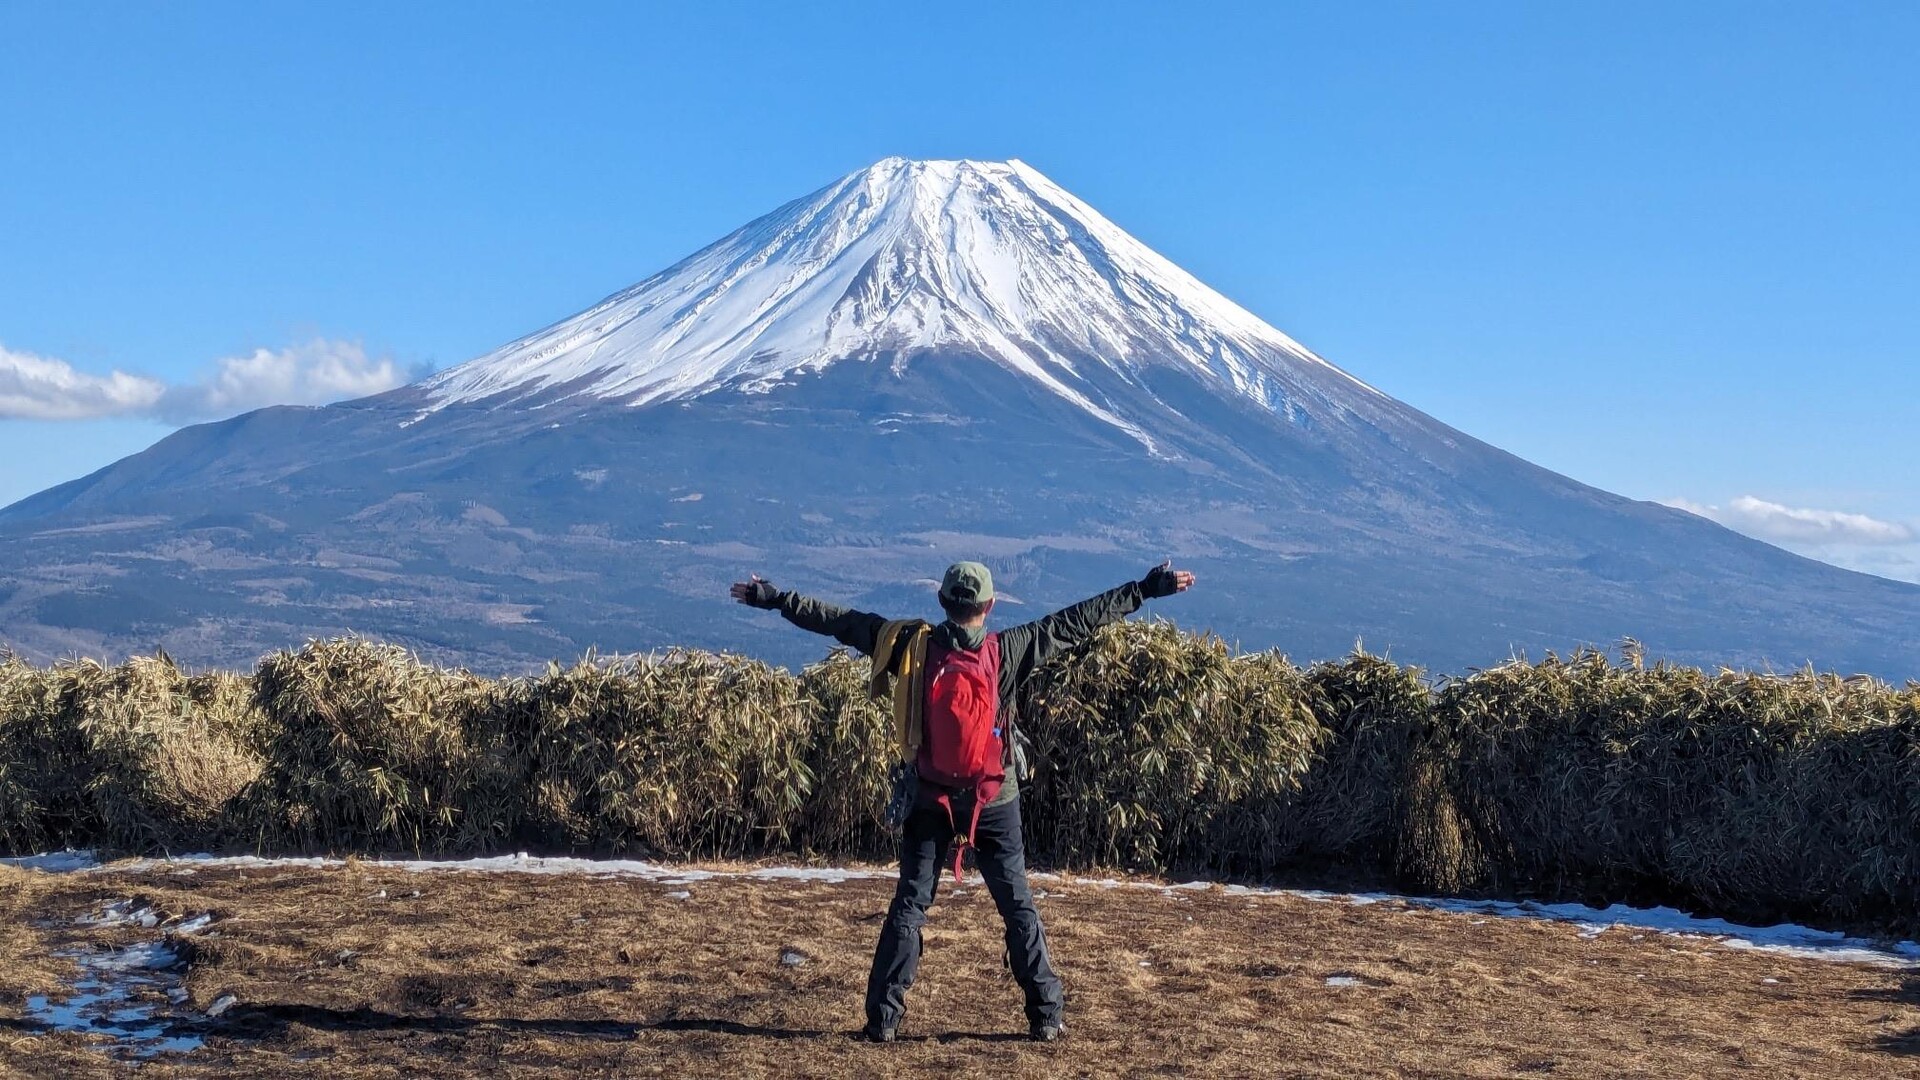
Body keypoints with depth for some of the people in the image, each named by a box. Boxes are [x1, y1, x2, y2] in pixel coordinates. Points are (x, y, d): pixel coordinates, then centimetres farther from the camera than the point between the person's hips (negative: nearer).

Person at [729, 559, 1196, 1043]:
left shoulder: (910, 644, -8)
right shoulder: (1006, 651, -11)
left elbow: (840, 621, -2)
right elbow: (1076, 621, -8)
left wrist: (772, 598, 7)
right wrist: (1147, 589, -2)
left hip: (929, 798, 1)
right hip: (994, 801, -1)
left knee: (909, 905, 9)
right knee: (1018, 906, 9)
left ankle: (883, 1017, 8)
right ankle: (1046, 1016, 11)